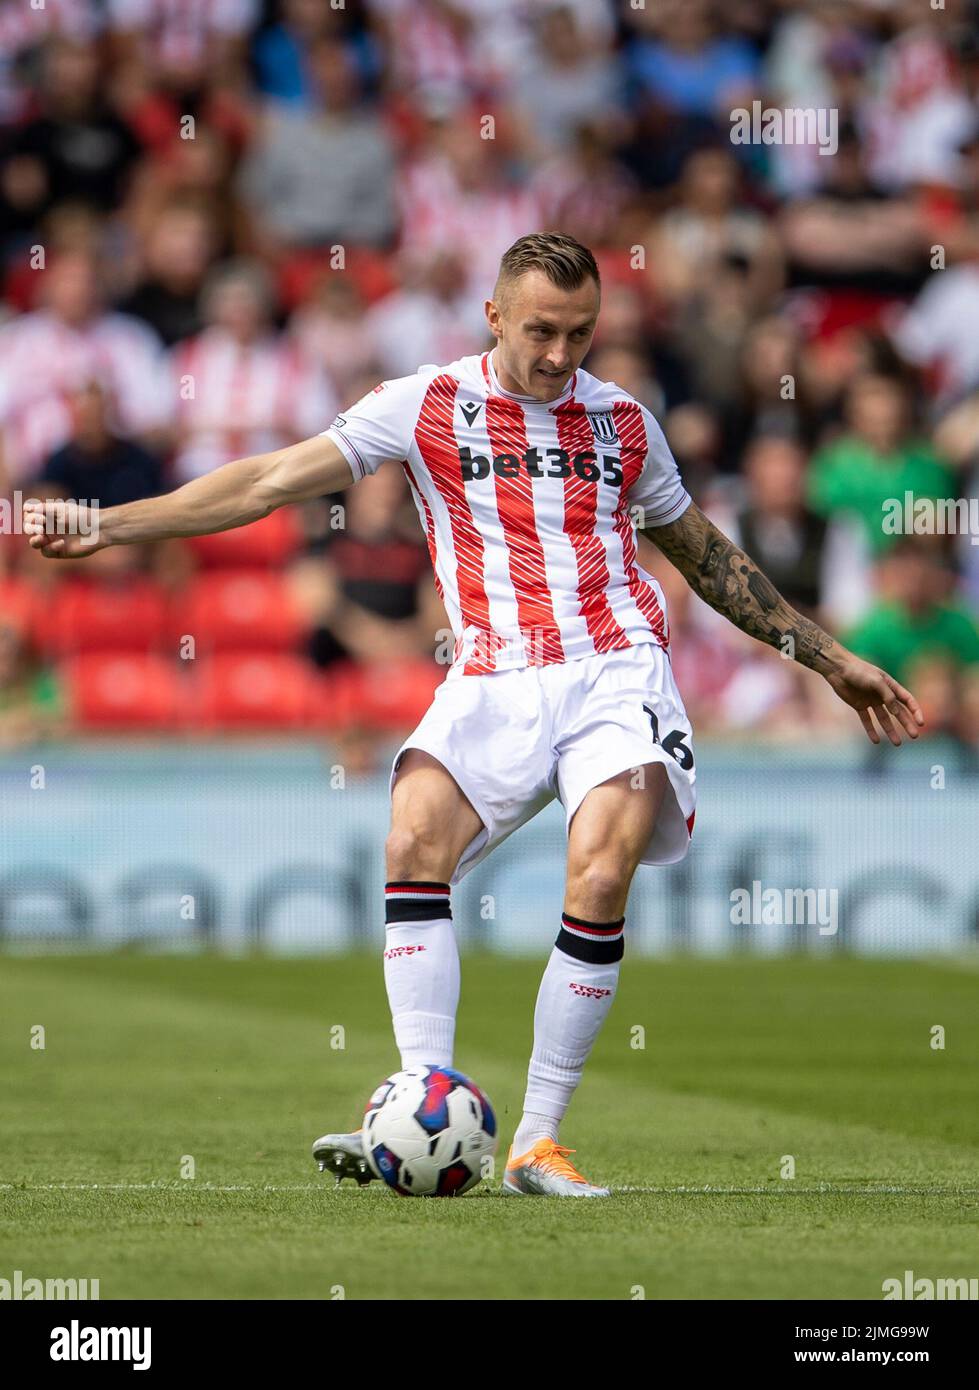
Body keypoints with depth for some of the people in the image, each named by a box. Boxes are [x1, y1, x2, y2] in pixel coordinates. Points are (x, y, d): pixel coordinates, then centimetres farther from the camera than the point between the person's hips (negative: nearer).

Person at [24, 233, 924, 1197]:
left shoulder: (624, 422, 14)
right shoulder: (427, 406, 8)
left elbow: (708, 557, 28)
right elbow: (270, 482, 5)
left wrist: (831, 661, 32)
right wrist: (108, 526, -2)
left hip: (615, 672, 0)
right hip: (493, 683, 0)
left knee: (599, 880, -23)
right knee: (415, 838, -25)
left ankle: (540, 1139, -14)